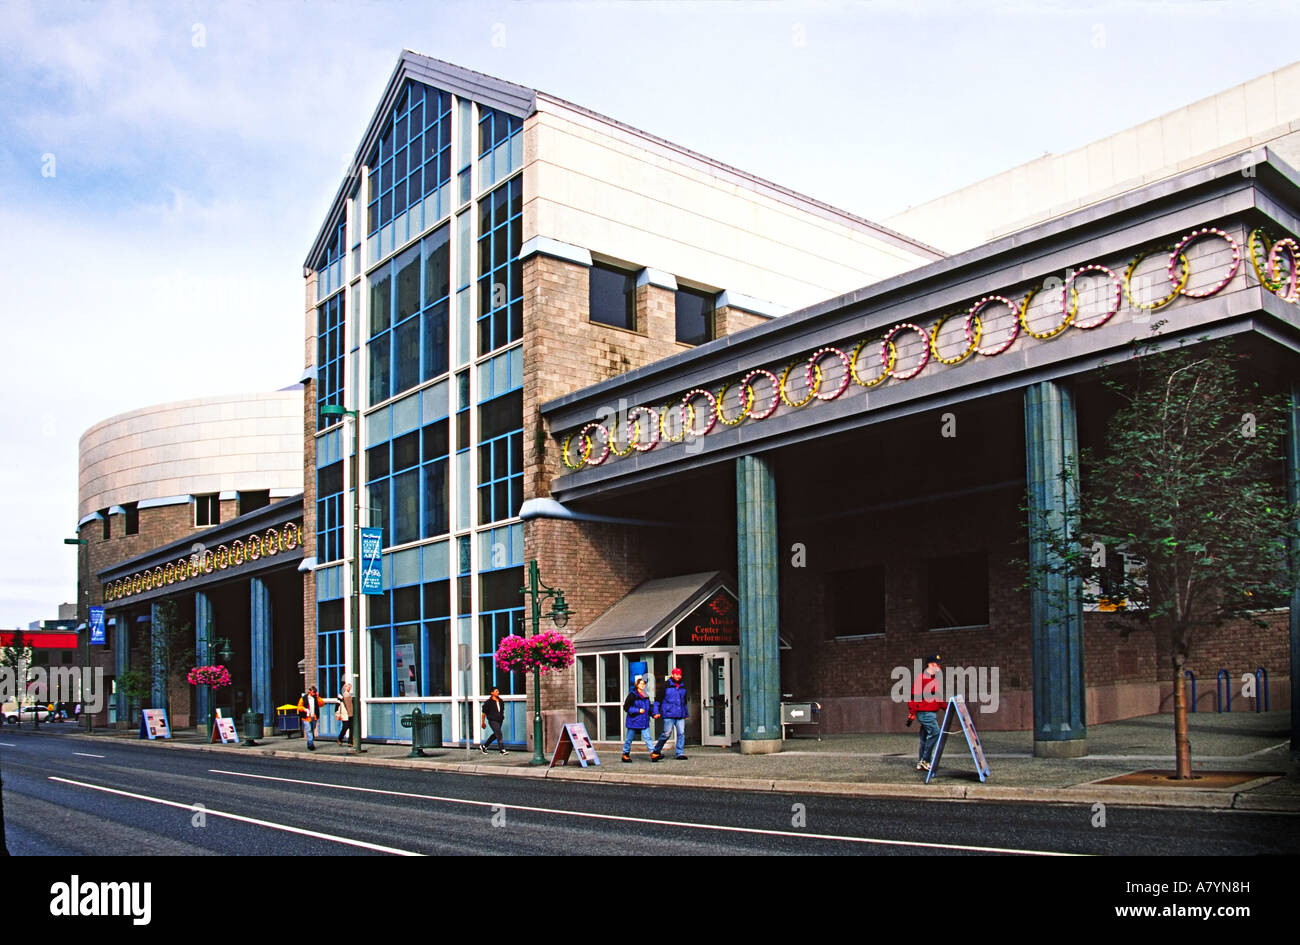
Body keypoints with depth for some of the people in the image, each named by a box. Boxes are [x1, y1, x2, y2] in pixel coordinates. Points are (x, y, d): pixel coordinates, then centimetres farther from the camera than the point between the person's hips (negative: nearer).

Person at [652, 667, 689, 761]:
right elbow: (659, 699, -1)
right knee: (666, 733, -5)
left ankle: (680, 753, 3)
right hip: (669, 715, -5)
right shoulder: (666, 685, -1)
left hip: (680, 715, 5)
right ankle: (656, 751, 13)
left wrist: (686, 713, 27)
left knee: (681, 733, -2)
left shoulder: (682, 687, 16)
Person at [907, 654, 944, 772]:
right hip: (924, 713, -9)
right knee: (935, 732, -17)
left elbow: (938, 698, 27)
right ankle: (924, 760, -14)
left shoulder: (935, 679, 18)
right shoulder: (921, 679, -12)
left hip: (933, 713, 9)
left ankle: (921, 764, 15)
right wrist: (912, 714, -17)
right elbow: (914, 697, -15)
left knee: (925, 738, 10)